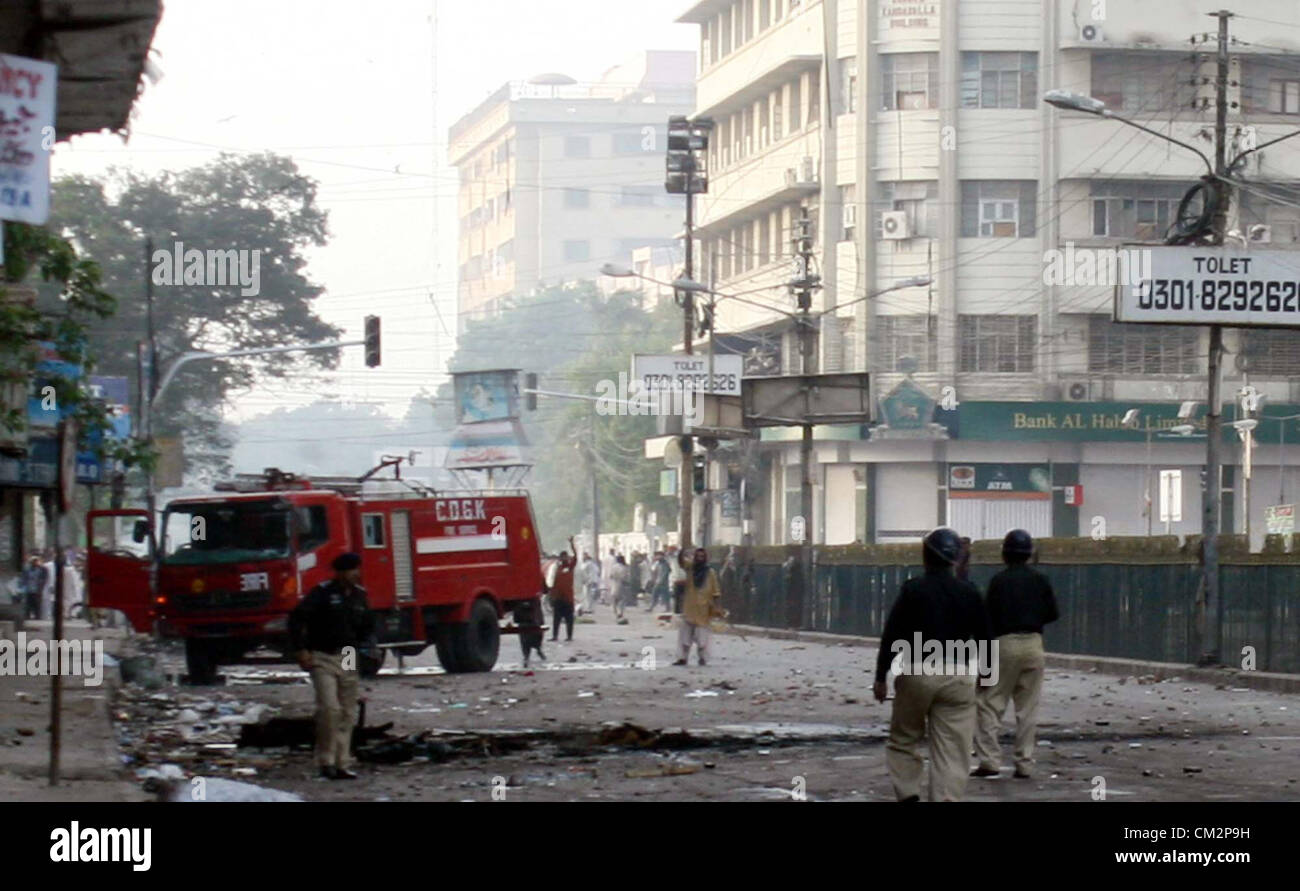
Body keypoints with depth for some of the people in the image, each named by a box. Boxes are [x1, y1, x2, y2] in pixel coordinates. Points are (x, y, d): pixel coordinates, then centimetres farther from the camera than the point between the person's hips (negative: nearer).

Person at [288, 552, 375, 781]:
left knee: (347, 713, 5)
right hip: (323, 658, -6)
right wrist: (301, 649, -14)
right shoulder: (323, 593, -9)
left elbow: (367, 625, 25)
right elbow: (297, 618, -10)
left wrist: (357, 646, 11)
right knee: (329, 708, -17)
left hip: (348, 659, 6)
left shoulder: (359, 595, 9)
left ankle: (342, 764, 11)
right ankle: (326, 760, -6)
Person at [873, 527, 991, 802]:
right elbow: (983, 638, 11)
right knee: (951, 749, 1)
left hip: (917, 674, -2)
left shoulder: (912, 589, -5)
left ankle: (908, 794, 2)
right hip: (958, 677, 2)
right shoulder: (969, 593, 4)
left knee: (904, 739, 14)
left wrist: (881, 677, -1)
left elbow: (891, 635, -7)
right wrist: (983, 673, 24)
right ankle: (946, 798, -6)